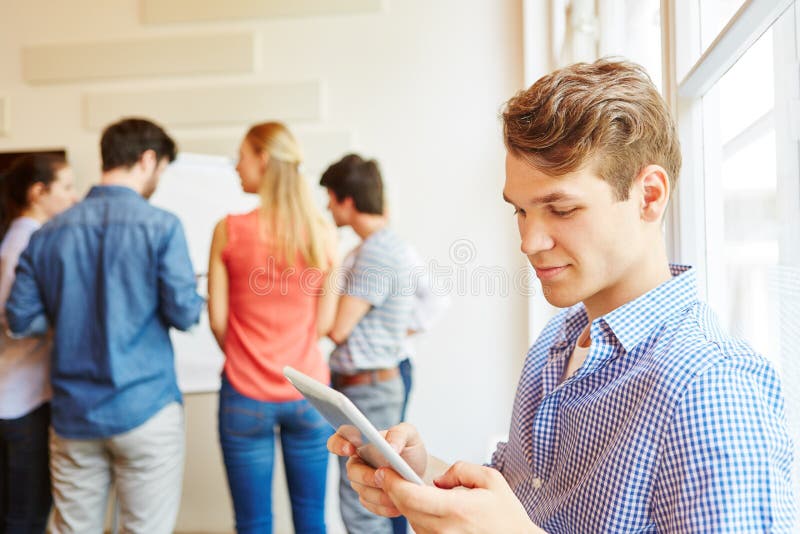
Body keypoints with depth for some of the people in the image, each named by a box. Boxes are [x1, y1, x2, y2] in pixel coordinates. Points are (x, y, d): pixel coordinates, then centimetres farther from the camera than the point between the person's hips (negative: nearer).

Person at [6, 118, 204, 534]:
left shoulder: (49, 233, 4)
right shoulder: (160, 226, -10)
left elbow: (20, 319, 4)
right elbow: (184, 314, -12)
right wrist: (194, 301, 10)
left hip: (73, 416, 5)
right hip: (144, 409, -4)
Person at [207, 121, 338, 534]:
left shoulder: (229, 230, -8)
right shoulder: (322, 233, -3)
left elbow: (218, 320, -2)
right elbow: (324, 322, 1)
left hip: (246, 394, -2)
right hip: (308, 390, 2)